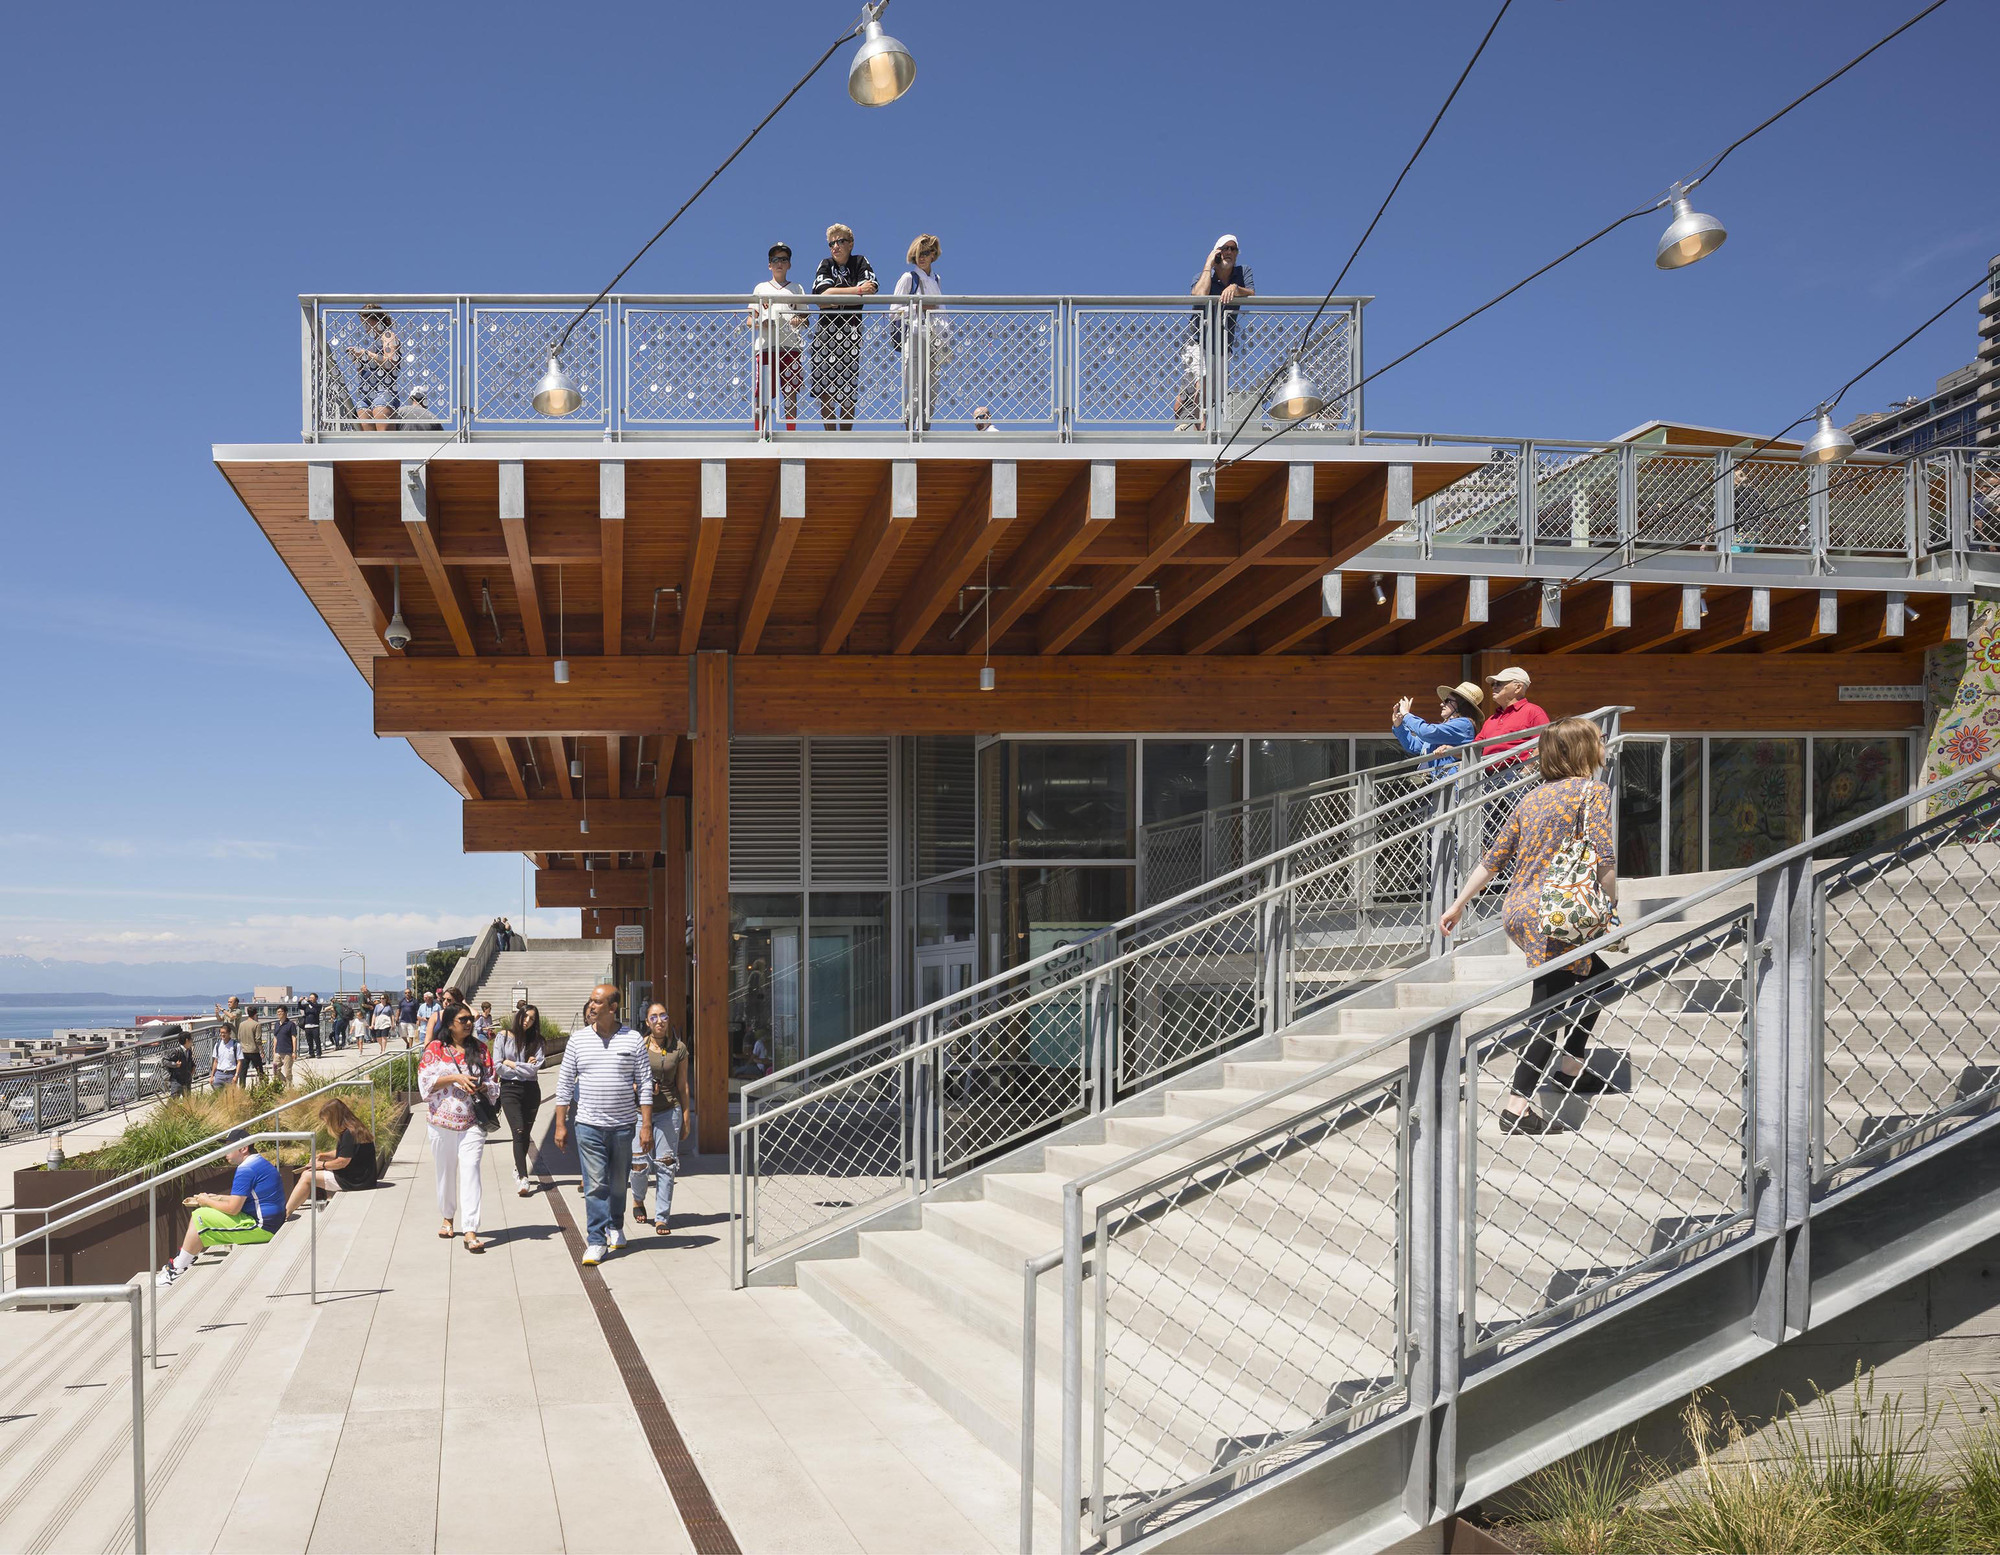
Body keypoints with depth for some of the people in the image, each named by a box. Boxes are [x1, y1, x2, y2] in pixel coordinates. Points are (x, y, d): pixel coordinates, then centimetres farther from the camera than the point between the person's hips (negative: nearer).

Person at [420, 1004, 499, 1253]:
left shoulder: (480, 1048, 9)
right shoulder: (435, 1048, 2)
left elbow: (493, 1082, 11)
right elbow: (425, 1081, -7)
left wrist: (483, 1087, -11)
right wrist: (455, 1078, -17)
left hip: (472, 1122, 0)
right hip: (442, 1121, 0)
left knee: (470, 1172, -11)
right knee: (446, 1172, 12)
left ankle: (470, 1231, -15)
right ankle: (448, 1217, 34)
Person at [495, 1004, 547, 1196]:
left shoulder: (536, 1042, 6)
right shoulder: (503, 1037, 3)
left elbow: (534, 1069, -6)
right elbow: (498, 1066, -5)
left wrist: (511, 1064, -6)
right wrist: (524, 1067, -4)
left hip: (531, 1090, 3)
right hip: (509, 1088, -2)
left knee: (526, 1133, 7)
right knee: (519, 1132, -16)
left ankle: (518, 1169, 28)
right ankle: (522, 1178, -22)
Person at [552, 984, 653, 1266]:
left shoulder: (632, 1039, -1)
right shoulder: (578, 1039, 2)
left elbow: (645, 1084, 1)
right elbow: (565, 1082, 6)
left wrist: (647, 1125, -4)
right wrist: (560, 1124, 2)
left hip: (623, 1125, 0)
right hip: (589, 1125, 0)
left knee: (619, 1182, 12)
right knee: (595, 1185, -6)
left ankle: (615, 1227, 34)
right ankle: (596, 1241, -1)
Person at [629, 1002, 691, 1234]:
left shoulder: (679, 1048, 3)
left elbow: (682, 1085, 8)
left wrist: (686, 1117, 7)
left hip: (669, 1111, 1)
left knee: (665, 1165, -2)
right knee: (640, 1164, -4)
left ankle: (661, 1217, 7)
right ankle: (638, 1199, 28)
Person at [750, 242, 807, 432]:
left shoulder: (797, 288, 17)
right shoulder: (760, 288, 17)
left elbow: (805, 320, 16)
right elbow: (750, 320, 13)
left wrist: (799, 322, -7)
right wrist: (760, 323, -9)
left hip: (791, 346, 0)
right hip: (766, 346, 0)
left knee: (790, 394, -3)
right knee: (762, 395, -6)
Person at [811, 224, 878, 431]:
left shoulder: (860, 263, 8)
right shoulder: (826, 265, 10)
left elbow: (870, 291, -10)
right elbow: (823, 296, -8)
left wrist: (833, 298, -10)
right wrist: (857, 290, -11)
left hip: (852, 332, -1)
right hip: (825, 331, 1)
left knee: (849, 391, -2)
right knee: (825, 389, -5)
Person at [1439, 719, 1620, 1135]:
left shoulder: (1534, 797, 15)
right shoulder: (1594, 792, -5)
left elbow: (1493, 858, 15)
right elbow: (1605, 861, -17)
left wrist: (1458, 905, 20)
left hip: (1517, 912, 8)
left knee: (1596, 974, 26)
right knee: (1549, 1012, -6)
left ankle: (1571, 1067, 34)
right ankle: (1516, 1109, -9)